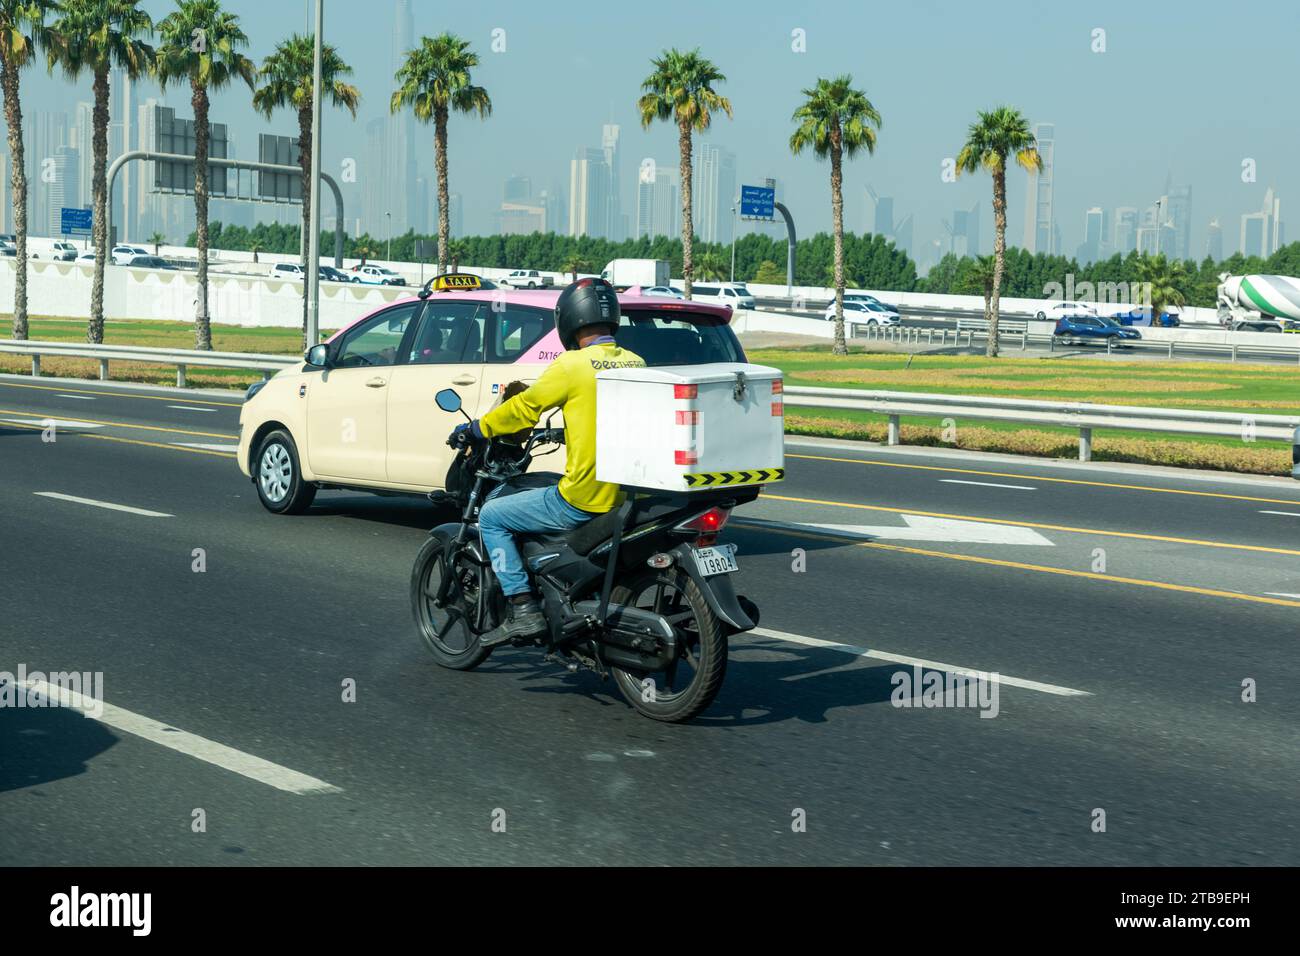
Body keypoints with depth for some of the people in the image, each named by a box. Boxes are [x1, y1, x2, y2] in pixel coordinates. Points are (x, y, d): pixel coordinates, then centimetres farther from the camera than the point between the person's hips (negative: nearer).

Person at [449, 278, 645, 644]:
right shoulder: (635, 363, 8)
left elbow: (526, 407, -4)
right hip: (625, 494, 8)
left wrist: (477, 428, 11)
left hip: (582, 499, -8)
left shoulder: (573, 364, -12)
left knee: (491, 517, 7)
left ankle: (523, 610, 0)